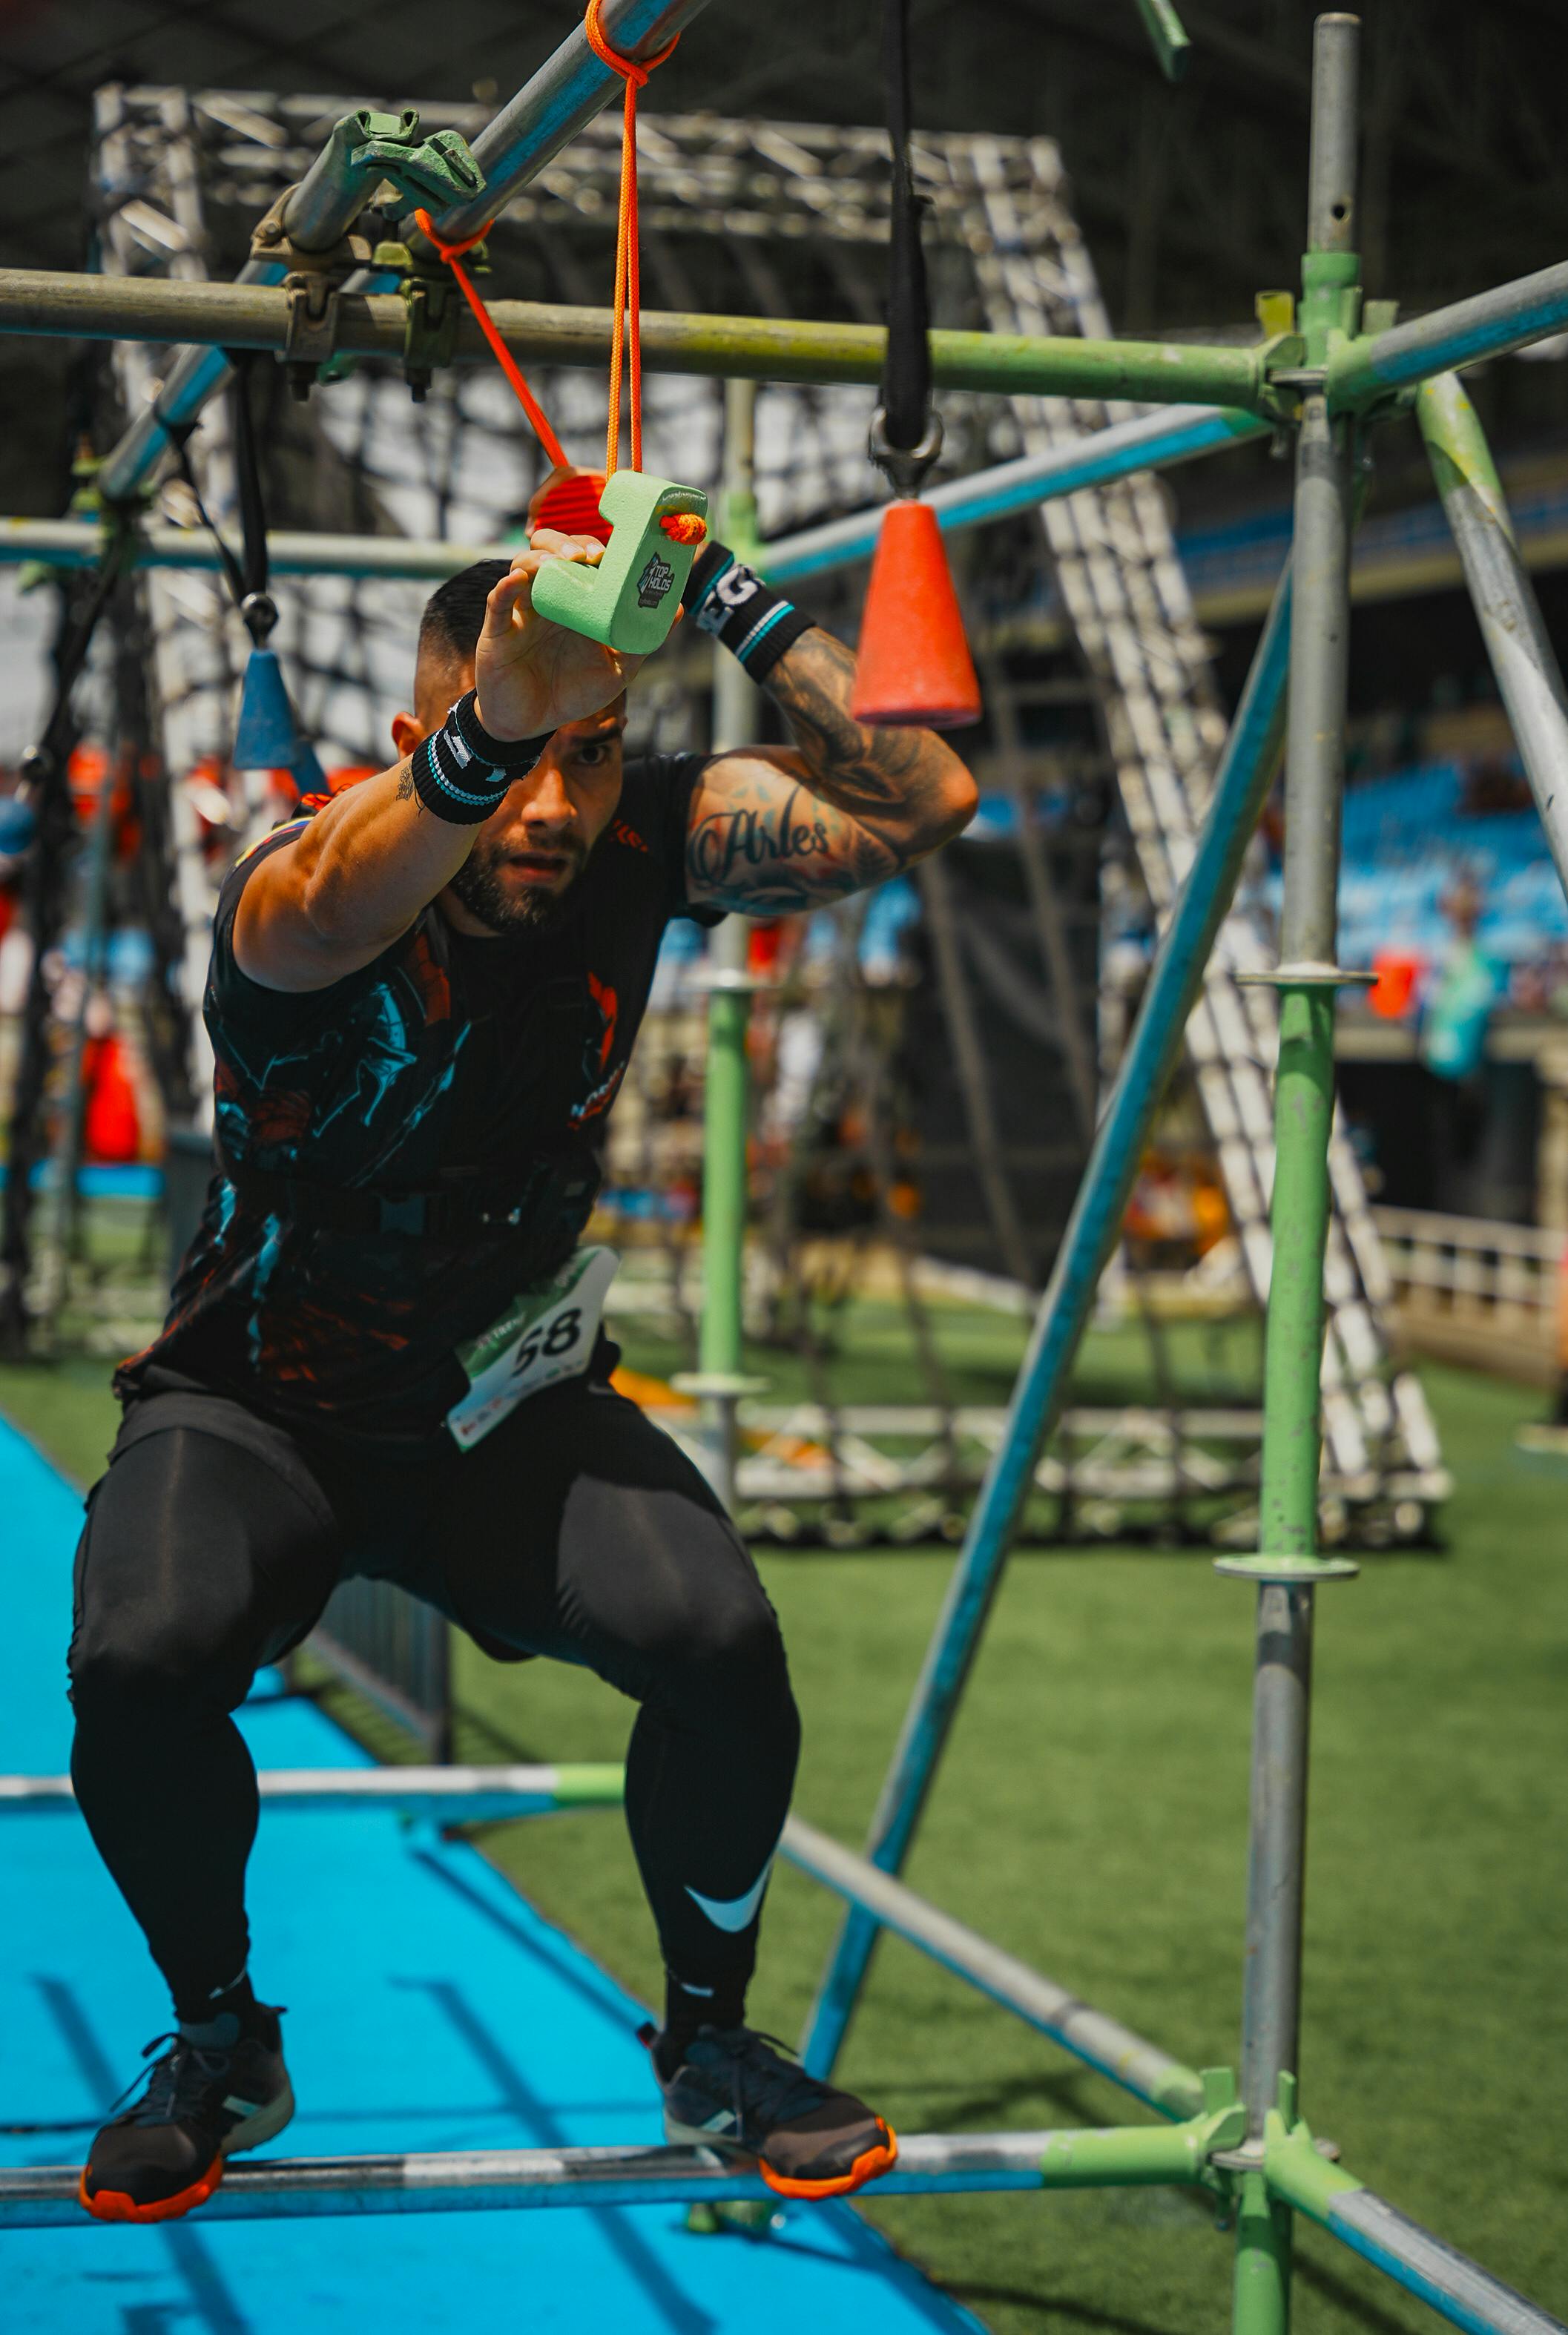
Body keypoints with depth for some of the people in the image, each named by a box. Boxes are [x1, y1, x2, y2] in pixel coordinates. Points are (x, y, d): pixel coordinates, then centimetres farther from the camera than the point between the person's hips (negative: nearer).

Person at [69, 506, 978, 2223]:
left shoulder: (643, 844, -13)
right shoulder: (293, 885, -26)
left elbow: (921, 805, -19)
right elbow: (321, 913, -51)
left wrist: (720, 594, -27)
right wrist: (497, 723, -70)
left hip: (514, 1414, 3)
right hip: (259, 1408, -2)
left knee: (722, 1647, -24)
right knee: (139, 1662, -30)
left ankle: (708, 2043, 6)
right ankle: (221, 2045, 1)